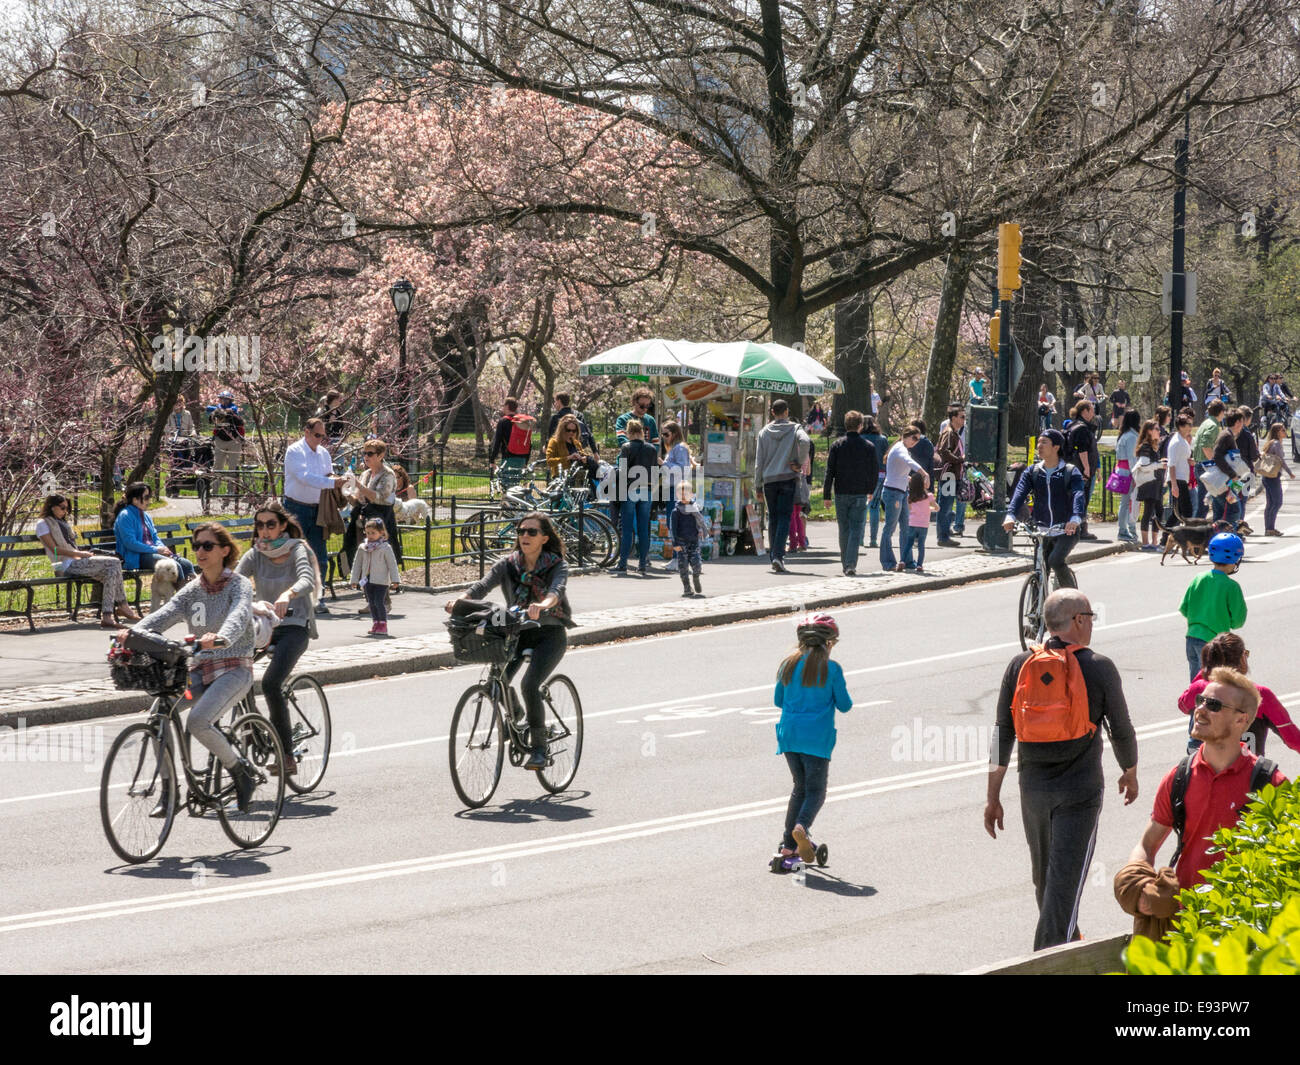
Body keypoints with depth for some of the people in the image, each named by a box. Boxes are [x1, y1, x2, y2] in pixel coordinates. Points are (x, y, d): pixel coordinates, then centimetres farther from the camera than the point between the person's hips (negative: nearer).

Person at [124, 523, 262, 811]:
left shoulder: (239, 585, -5)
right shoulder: (193, 590, 12)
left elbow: (239, 615, -26)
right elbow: (166, 613, -5)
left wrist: (221, 637, -49)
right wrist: (134, 632, -25)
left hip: (234, 669, -6)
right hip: (200, 669, 6)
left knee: (197, 721, -29)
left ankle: (242, 772, -8)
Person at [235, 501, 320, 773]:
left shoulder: (297, 550, -4)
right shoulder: (255, 555, 8)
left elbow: (307, 580, -23)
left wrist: (287, 594, -46)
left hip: (294, 627, -5)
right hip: (262, 625, 5)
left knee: (270, 683, -26)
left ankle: (287, 756, -19)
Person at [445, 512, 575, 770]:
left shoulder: (557, 565, -8)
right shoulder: (507, 564, 1)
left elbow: (557, 590, -29)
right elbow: (483, 585, -15)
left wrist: (542, 605, -52)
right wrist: (460, 601, -36)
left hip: (550, 634, -4)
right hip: (517, 631, 4)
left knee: (529, 684, -26)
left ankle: (538, 749, -14)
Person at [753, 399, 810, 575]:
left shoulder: (764, 432, 9)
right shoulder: (795, 428, 1)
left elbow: (759, 460, 8)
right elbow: (804, 441, -21)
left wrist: (758, 485, 11)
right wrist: (800, 463, -7)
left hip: (769, 480, 2)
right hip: (788, 478, -2)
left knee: (772, 518, 11)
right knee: (784, 517, -4)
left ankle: (773, 556, 11)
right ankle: (778, 555, -19)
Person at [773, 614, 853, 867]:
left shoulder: (788, 665, 5)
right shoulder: (831, 669, -7)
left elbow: (778, 700, 14)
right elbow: (845, 705, -2)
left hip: (789, 734, 4)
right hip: (817, 738, -4)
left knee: (800, 787, 18)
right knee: (815, 791, 4)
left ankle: (788, 846, 13)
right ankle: (801, 827, -27)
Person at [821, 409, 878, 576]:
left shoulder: (837, 445, -1)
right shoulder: (869, 446, -2)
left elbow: (829, 472, -3)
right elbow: (875, 471, 5)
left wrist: (826, 495, 2)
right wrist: (871, 490, 22)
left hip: (841, 494, 1)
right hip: (860, 494, -1)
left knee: (844, 530, 12)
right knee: (856, 529, -2)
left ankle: (845, 564, 19)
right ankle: (851, 565, -15)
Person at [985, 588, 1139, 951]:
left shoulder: (1020, 665, 1)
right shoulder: (1099, 668, -8)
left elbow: (1002, 735, 1)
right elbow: (1121, 730, 1)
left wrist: (993, 797, 6)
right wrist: (1130, 773, 20)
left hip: (1033, 787, 4)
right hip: (1080, 790, -4)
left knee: (1044, 876, 21)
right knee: (1065, 878, -5)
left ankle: (1068, 940, 41)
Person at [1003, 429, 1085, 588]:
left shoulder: (1071, 472, -4)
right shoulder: (1032, 472, 6)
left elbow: (1078, 496, -20)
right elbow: (1020, 493, -9)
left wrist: (1075, 519, -40)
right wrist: (1010, 516, -28)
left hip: (1067, 530, -4)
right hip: (1042, 531, 4)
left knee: (1056, 560, -26)